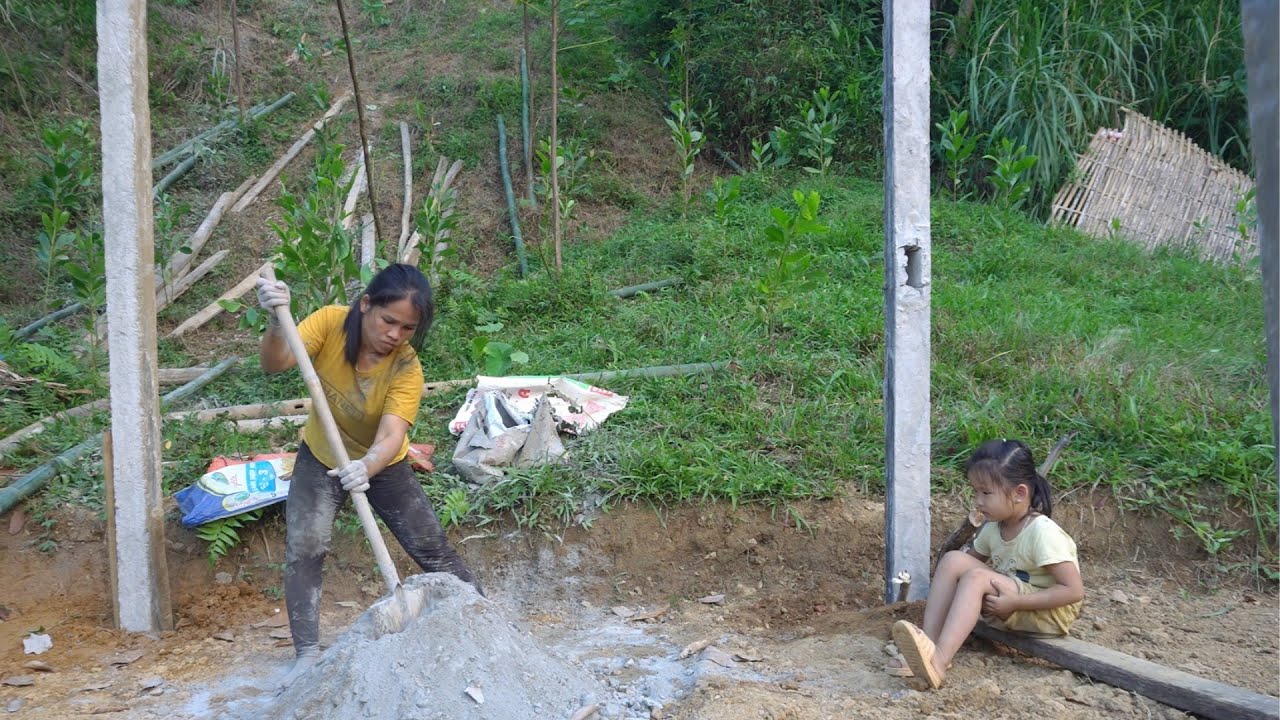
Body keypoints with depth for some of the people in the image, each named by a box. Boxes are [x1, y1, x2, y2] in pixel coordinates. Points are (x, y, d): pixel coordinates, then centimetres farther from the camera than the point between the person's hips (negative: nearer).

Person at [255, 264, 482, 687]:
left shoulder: (406, 369, -29)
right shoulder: (331, 324, -24)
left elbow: (391, 435, -40)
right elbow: (275, 363, -33)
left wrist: (366, 467, -61)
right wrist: (277, 321, -53)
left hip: (381, 465, -1)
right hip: (320, 459, 1)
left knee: (433, 551, 1)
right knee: (303, 549, -13)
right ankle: (308, 655, -2)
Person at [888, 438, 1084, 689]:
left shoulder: (1043, 532, -20)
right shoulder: (994, 527, 2)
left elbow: (1074, 591, -24)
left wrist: (1014, 602, -27)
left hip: (1050, 613, -7)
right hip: (1008, 608, 7)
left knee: (977, 577, -30)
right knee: (954, 559, -13)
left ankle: (940, 661, -45)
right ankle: (928, 645, -23)